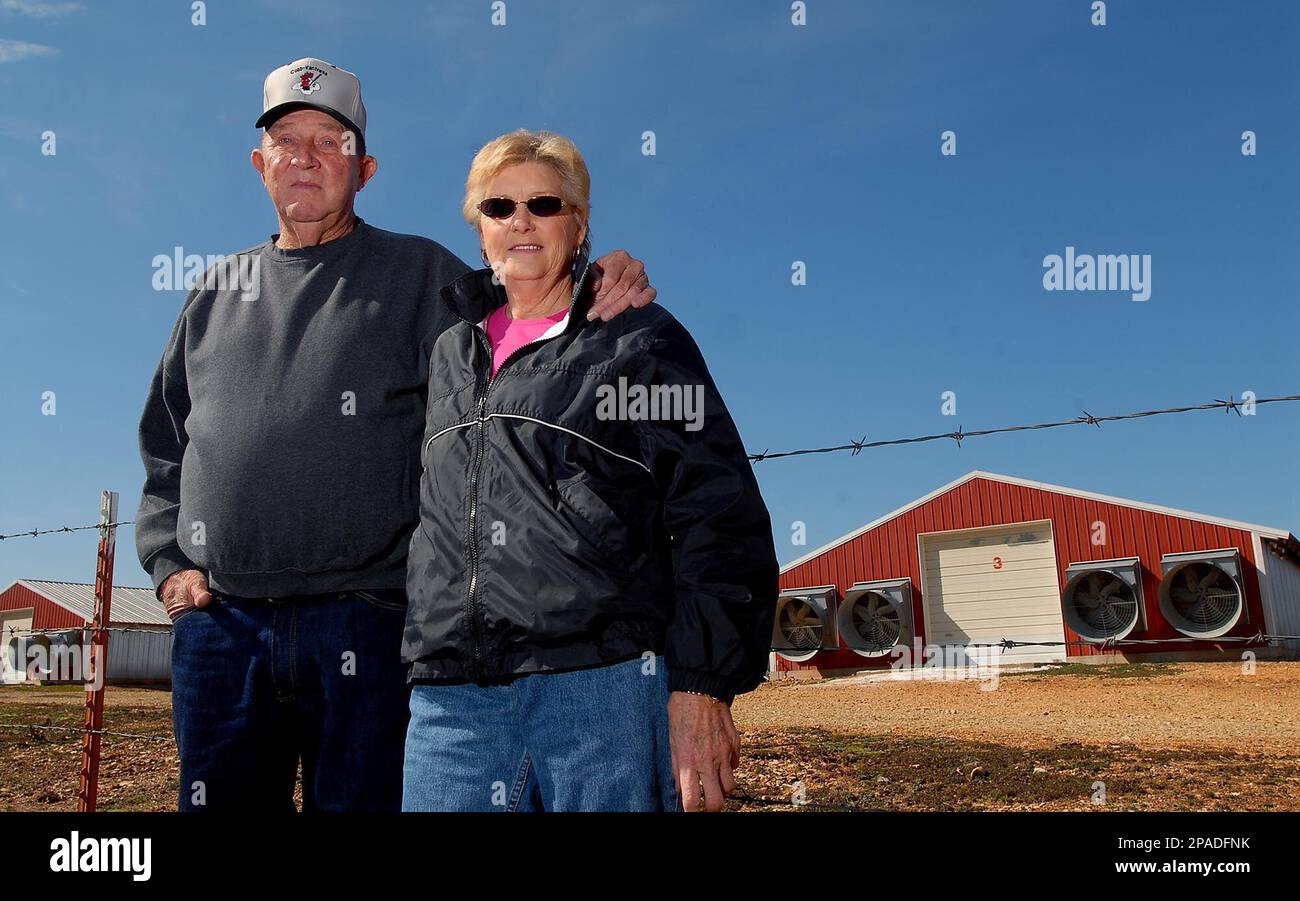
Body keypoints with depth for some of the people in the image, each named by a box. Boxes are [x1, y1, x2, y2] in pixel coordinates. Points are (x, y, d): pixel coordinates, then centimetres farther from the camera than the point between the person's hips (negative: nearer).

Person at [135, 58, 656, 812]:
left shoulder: (419, 274, 6)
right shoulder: (218, 294, 18)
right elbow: (166, 447, 22)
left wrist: (595, 310, -22)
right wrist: (167, 560, 10)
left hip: (364, 623, -3)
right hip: (218, 625, 4)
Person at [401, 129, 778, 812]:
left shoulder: (639, 339, 5)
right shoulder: (451, 353, 20)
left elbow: (719, 519, -3)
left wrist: (701, 687, -10)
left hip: (610, 686, -4)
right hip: (450, 699, 5)